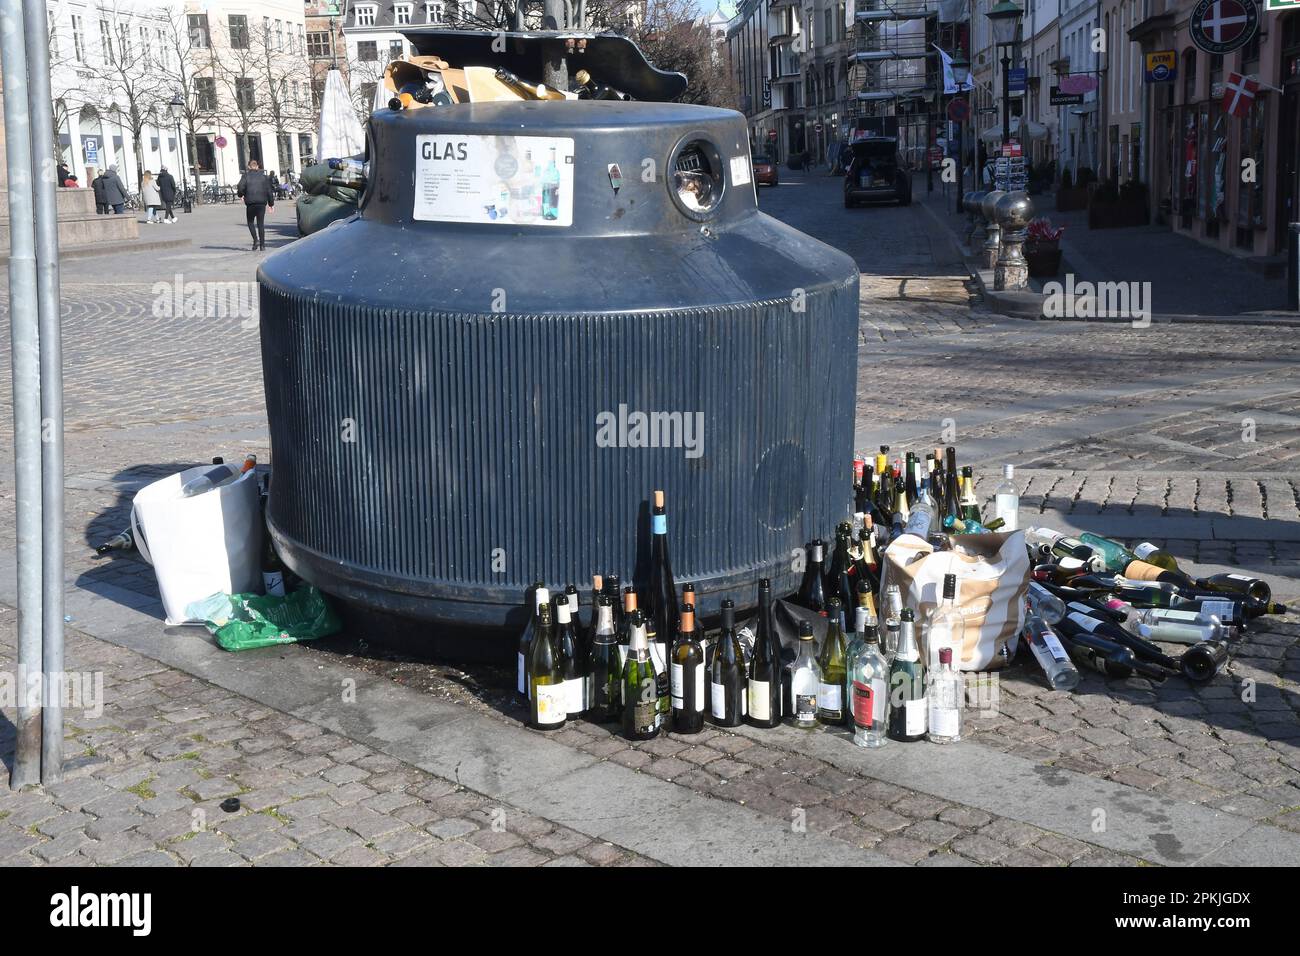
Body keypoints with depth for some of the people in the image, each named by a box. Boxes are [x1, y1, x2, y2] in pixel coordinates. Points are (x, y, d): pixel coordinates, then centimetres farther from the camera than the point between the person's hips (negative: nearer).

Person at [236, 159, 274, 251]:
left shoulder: (246, 176, -1)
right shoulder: (263, 176, 7)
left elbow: (240, 188, -10)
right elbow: (269, 190, 7)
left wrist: (240, 194, 13)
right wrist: (271, 203, 14)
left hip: (250, 203, -2)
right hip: (262, 202, 2)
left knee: (251, 222, 14)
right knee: (261, 223, 6)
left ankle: (256, 240, -4)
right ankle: (262, 244, 3)